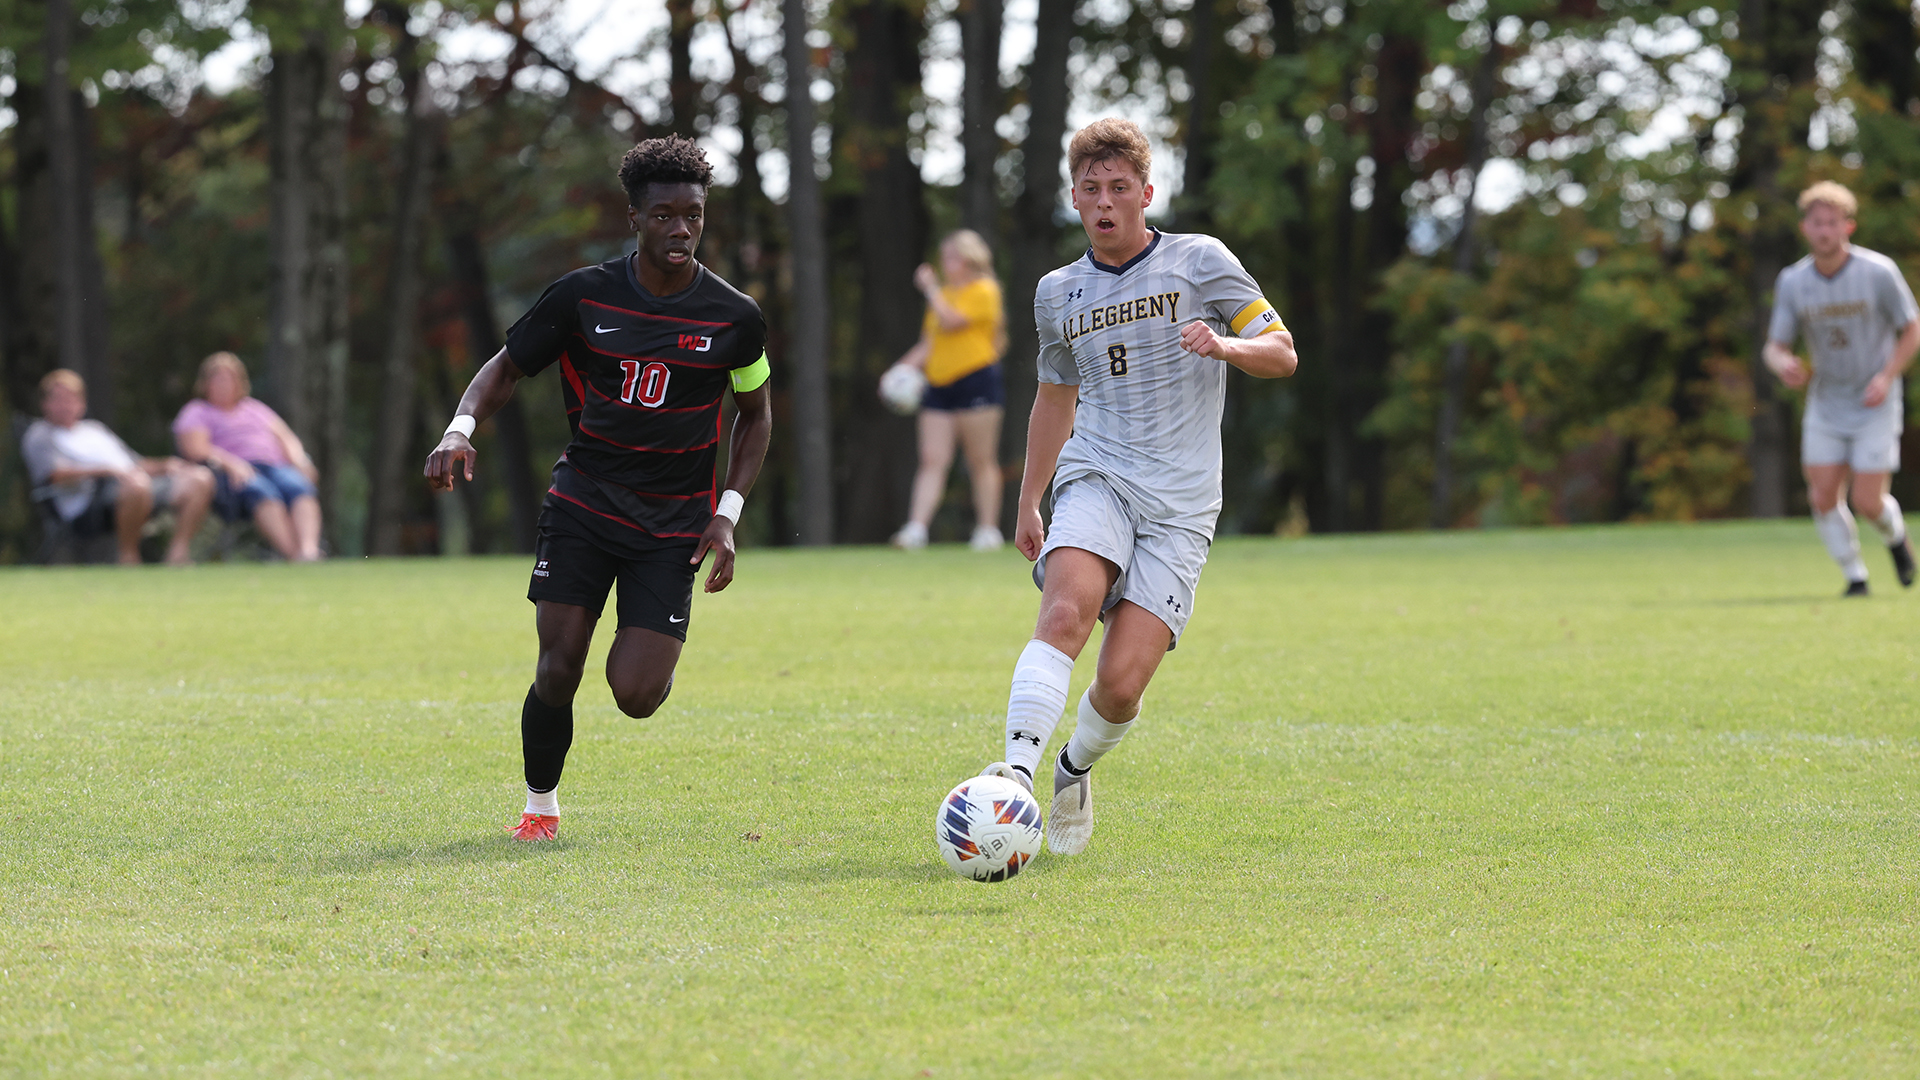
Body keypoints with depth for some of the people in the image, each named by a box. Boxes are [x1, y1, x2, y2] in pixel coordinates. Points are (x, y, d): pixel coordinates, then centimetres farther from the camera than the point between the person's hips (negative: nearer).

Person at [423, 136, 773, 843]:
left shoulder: (734, 318, -4)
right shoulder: (582, 296, -4)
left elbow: (755, 414, 10)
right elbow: (506, 368, 6)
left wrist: (727, 515, 0)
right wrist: (461, 429, -15)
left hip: (673, 522, 0)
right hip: (583, 501, 0)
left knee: (635, 696, -11)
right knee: (557, 671, -10)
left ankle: (644, 655, 27)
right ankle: (541, 808, 15)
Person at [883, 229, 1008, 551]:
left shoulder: (983, 291, -4)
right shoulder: (945, 294, 20)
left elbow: (950, 321, -17)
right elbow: (931, 341, 21)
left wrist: (931, 289, -7)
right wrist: (905, 367, 9)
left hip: (976, 380, -7)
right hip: (939, 386, 7)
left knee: (981, 461, -1)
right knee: (932, 460, -4)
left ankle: (988, 530, 5)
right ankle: (916, 528, -14)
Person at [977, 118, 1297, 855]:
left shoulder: (1200, 262, 2)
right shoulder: (1059, 294, 14)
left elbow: (1281, 353, 2)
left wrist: (1225, 345, -19)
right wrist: (1027, 506, 30)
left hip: (1180, 504, -2)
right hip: (1096, 481, 2)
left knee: (1122, 684, -11)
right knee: (1065, 613, -30)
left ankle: (1075, 771, 20)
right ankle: (1016, 774, -38)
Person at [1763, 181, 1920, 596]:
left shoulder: (1878, 272, -14)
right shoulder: (1792, 282, -6)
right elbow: (1774, 347, -2)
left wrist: (1887, 377, -19)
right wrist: (1783, 363, -27)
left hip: (1874, 406, -3)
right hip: (1825, 407, 3)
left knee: (1868, 503, -8)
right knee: (1824, 498, -7)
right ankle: (1855, 576, 12)